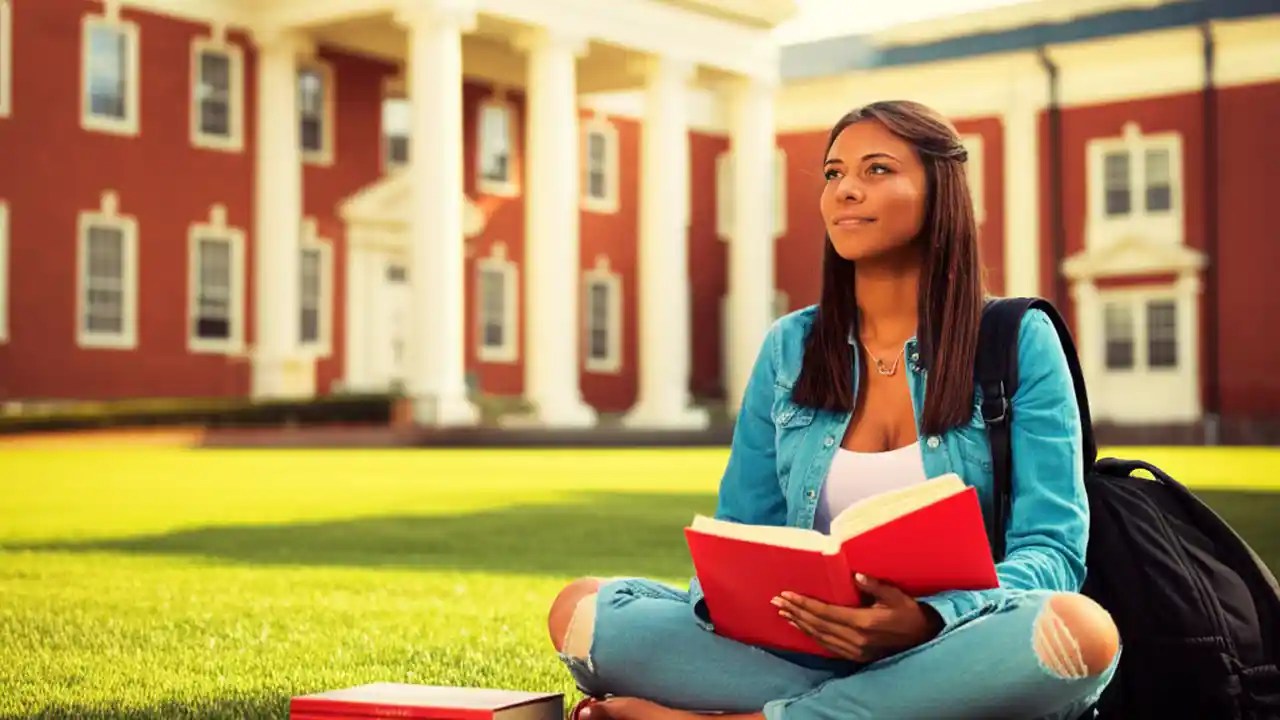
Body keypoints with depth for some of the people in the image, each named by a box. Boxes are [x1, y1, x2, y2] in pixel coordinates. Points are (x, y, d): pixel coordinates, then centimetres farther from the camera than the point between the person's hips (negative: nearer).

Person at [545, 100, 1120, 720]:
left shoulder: (1019, 343, 0)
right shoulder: (789, 348, 9)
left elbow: (1051, 550, -7)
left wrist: (926, 622, -28)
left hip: (951, 658, -1)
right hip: (799, 652, 2)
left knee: (1081, 630, -37)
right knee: (582, 609, -18)